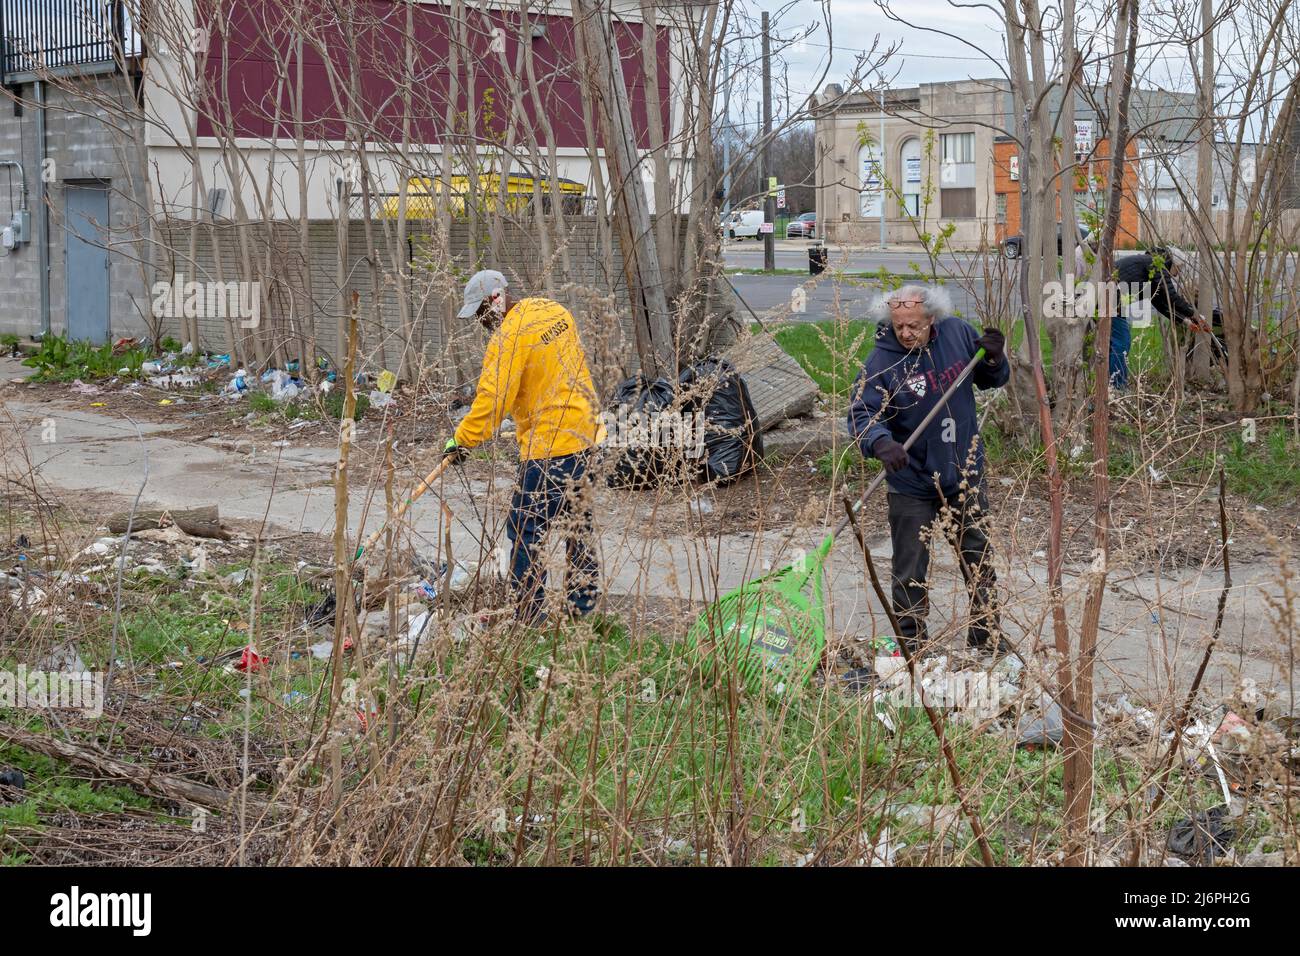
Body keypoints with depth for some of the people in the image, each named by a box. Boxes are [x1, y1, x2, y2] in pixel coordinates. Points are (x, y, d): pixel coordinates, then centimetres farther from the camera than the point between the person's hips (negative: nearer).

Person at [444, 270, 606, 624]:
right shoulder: (556, 312, 9)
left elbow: (493, 398, -21)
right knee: (578, 522, 19)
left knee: (525, 531, -4)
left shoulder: (509, 337, -17)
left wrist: (462, 439, -12)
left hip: (548, 446, -10)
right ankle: (584, 604, 30)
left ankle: (528, 615, -2)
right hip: (584, 433, 10)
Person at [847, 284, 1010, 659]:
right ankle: (912, 646, 23)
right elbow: (861, 416, -23)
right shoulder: (881, 361, -19)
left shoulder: (958, 334, -6)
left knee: (980, 562, 18)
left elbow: (992, 380, 8)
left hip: (965, 477, 4)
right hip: (911, 488, -4)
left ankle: (986, 634, 36)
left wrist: (994, 359, -14)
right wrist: (881, 442, -43)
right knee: (910, 573, 7)